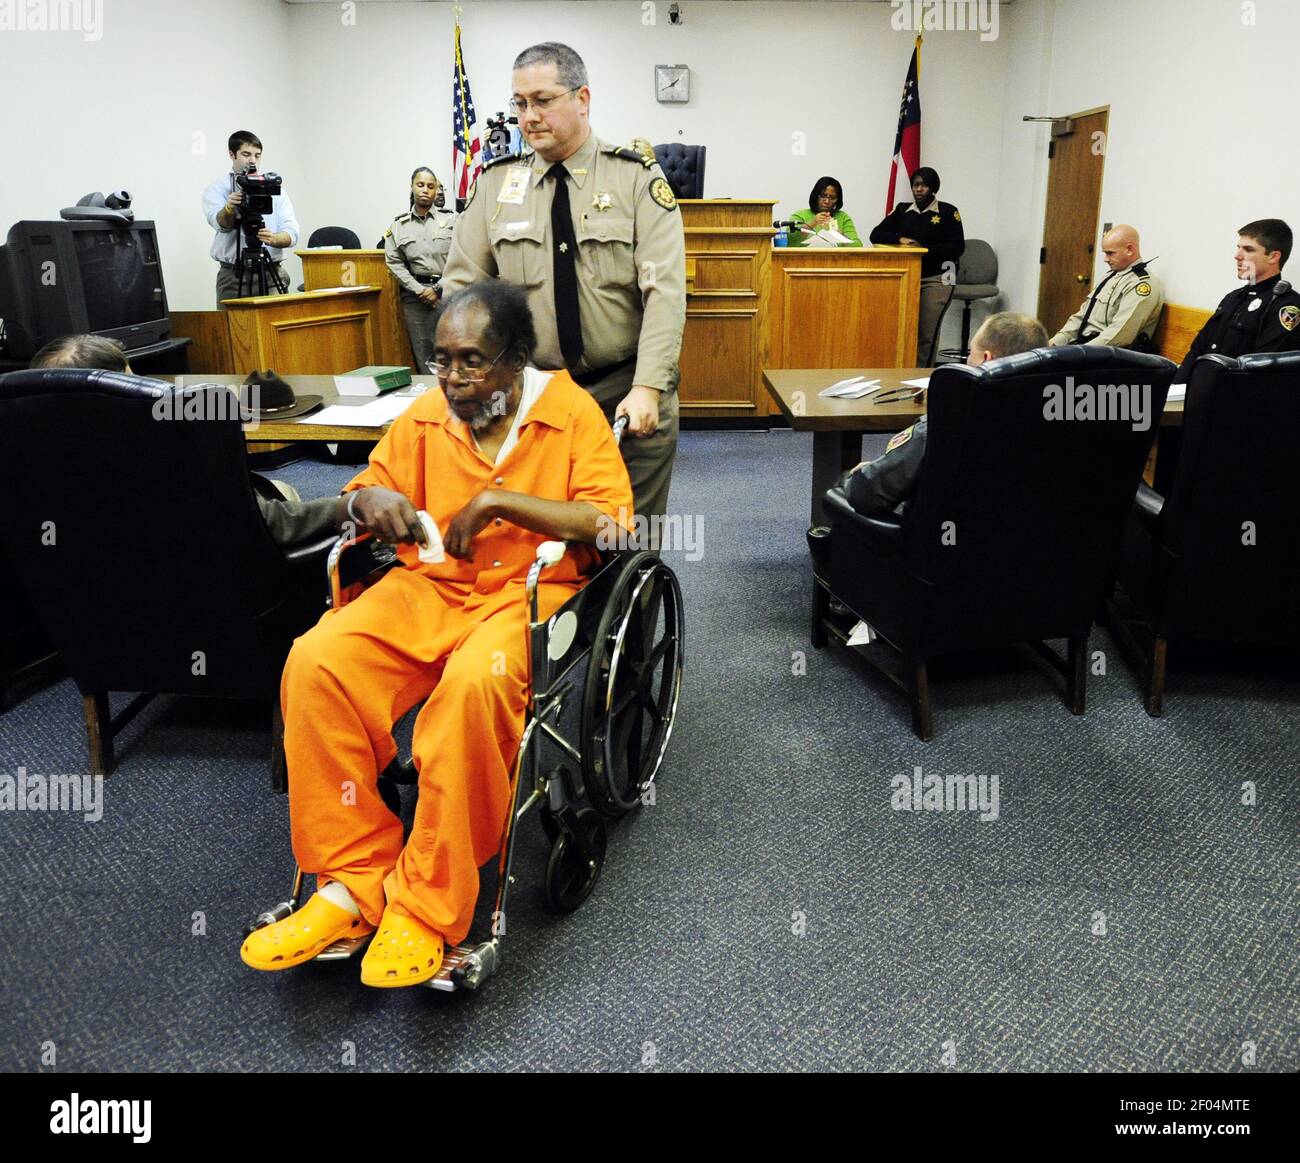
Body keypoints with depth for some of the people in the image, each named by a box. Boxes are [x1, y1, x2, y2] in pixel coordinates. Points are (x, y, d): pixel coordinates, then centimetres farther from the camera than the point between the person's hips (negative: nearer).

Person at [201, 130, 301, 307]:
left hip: (271, 274, 1)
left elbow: (291, 233, 0)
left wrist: (273, 239, -22)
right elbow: (220, 223, -13)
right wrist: (229, 207, -35)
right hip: (232, 275, -1)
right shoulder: (216, 190, 6)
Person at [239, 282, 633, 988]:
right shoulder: (425, 416, 11)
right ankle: (352, 883, -15)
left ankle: (427, 908, -23)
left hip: (532, 591, -4)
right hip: (431, 586, 4)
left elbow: (611, 523, -10)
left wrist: (499, 500, -15)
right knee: (315, 662, -24)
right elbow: (359, 497, 20)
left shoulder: (572, 412, 0)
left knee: (473, 684, -38)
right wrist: (371, 499, -6)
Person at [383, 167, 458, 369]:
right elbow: (394, 263, 6)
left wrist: (441, 290, -7)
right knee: (422, 353, 2)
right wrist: (420, 290, -5)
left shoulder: (451, 219, 4)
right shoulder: (399, 225, 9)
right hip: (415, 295, 2)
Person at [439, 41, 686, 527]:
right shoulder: (496, 182, 5)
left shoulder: (637, 177, -4)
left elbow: (664, 290, -12)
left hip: (629, 393, -2)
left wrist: (647, 388, -22)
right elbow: (462, 286, 5)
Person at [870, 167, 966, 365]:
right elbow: (876, 235, 10)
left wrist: (925, 250, -13)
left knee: (927, 333, -12)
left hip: (936, 278, -3)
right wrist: (899, 239, -8)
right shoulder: (902, 210, 13)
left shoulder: (948, 212, 3)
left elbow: (957, 247, -4)